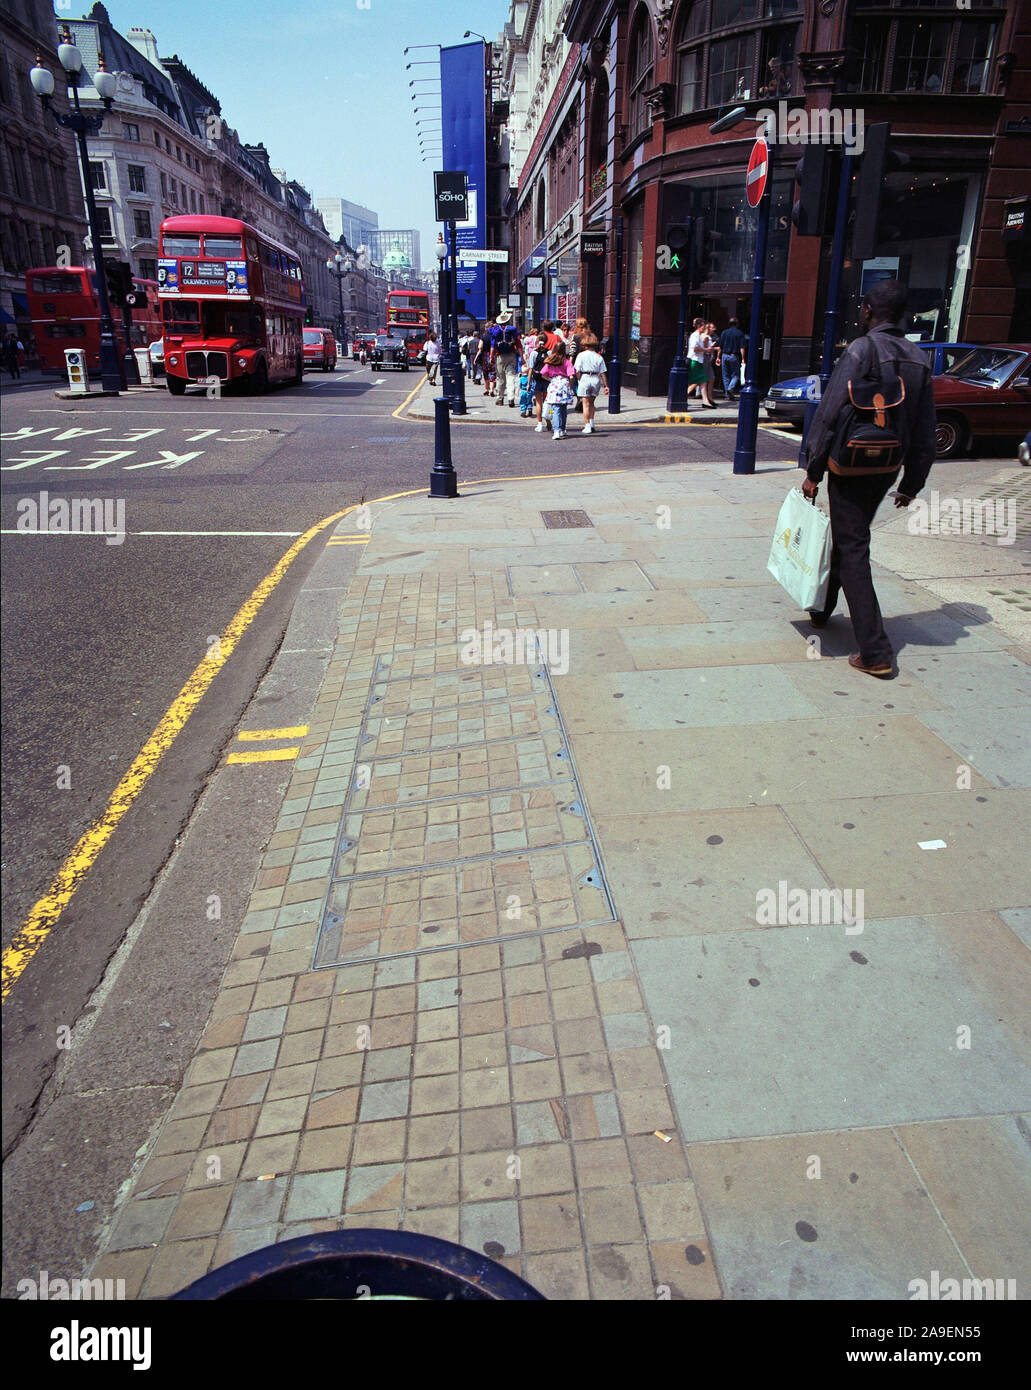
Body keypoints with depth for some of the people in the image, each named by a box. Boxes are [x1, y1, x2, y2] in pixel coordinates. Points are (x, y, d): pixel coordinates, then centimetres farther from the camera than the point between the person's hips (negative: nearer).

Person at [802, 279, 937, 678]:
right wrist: (912, 482, 18)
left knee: (853, 550, -5)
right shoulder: (919, 359, 8)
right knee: (848, 538, 24)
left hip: (850, 467, -7)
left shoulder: (862, 349, -12)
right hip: (888, 468, 7)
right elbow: (925, 433, 10)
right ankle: (823, 608, 43)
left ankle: (875, 652, -10)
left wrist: (813, 470, -11)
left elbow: (829, 414, -17)